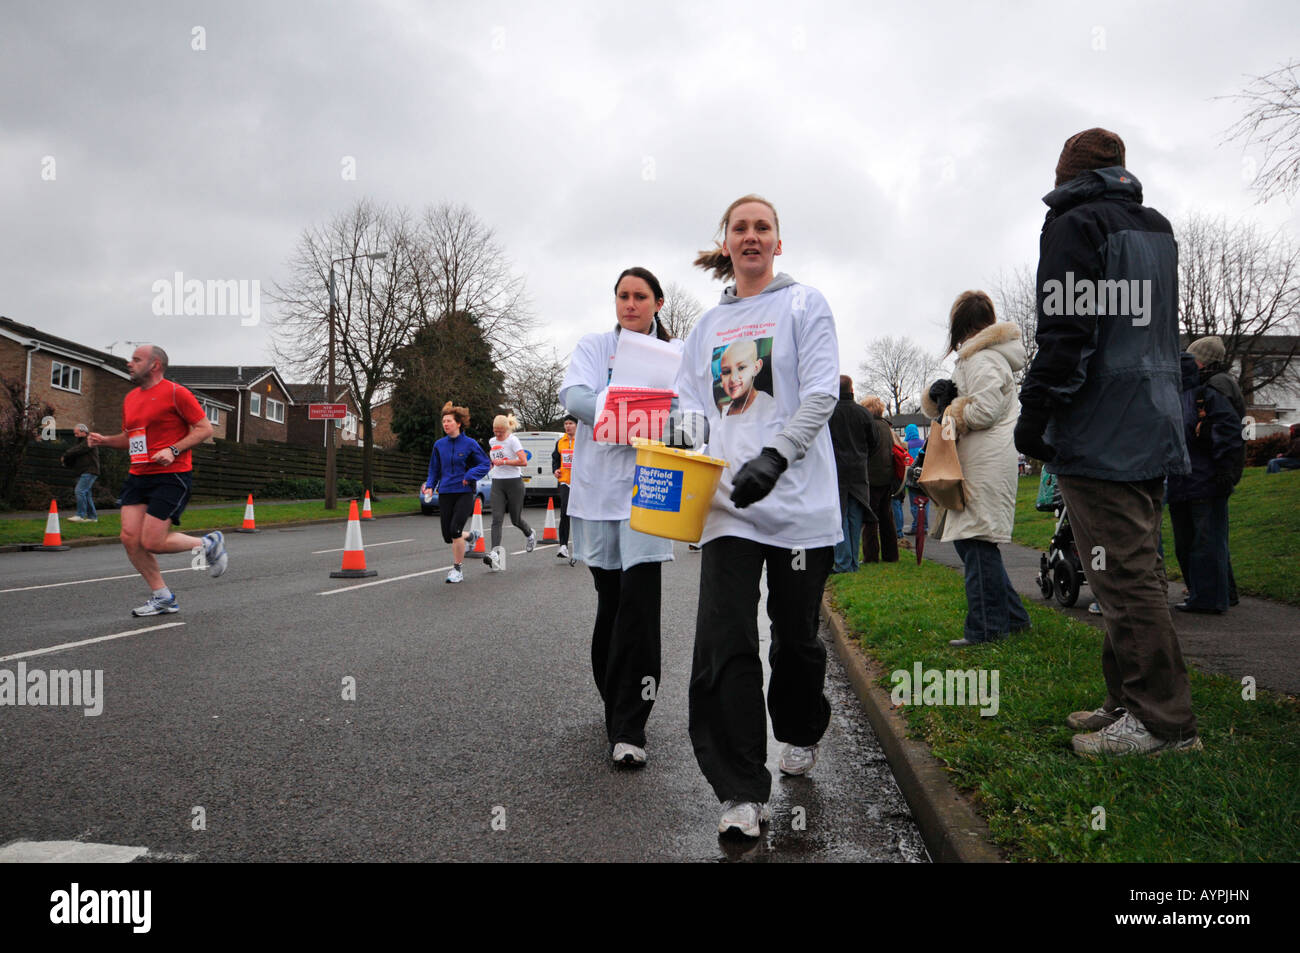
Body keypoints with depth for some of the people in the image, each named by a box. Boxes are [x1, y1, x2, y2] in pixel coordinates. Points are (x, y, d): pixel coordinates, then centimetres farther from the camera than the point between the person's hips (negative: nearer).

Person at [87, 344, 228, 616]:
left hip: (171, 476, -8)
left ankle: (208, 544, 13)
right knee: (130, 539, -2)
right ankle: (162, 597, 11)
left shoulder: (175, 392, -6)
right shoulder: (130, 398, 16)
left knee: (152, 543, -12)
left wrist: (173, 450, -18)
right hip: (138, 476, 8)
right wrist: (104, 440, 8)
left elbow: (205, 428, -8)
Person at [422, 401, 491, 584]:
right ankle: (471, 535, 39)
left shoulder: (469, 443, -4)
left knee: (455, 530, -17)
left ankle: (458, 569, 1)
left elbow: (486, 463, 0)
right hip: (445, 493, 4)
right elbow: (434, 470, 15)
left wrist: (470, 475, -15)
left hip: (464, 492, -4)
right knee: (447, 536, 4)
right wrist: (429, 486, -1)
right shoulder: (439, 444, 7)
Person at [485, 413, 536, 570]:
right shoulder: (492, 442, 12)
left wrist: (504, 462, -18)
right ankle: (495, 553, -21)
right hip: (497, 484, 5)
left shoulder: (513, 440, -9)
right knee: (497, 519, -11)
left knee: (516, 519, 7)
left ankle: (530, 535, 41)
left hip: (514, 482, -5)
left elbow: (524, 462, -19)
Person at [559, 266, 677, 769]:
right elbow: (573, 395, -6)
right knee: (611, 599, 10)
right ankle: (615, 705, 29)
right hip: (598, 485, 2)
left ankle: (628, 728, -9)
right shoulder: (593, 346, 12)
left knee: (639, 600, -12)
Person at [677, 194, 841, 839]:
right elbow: (691, 404, 18)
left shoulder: (804, 304, 6)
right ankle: (743, 793, -1)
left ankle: (800, 735, 38)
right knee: (724, 644, -9)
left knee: (796, 635, 10)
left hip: (798, 499, -2)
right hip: (727, 502, 3)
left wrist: (773, 457, -21)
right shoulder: (708, 324, 19)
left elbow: (821, 393, -6)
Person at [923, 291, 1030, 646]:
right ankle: (1012, 616, 20)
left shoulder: (984, 357, -10)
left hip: (987, 465, -10)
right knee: (967, 539, 12)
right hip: (974, 464, 10)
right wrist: (937, 395, 3)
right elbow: (937, 408, 24)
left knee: (978, 541, -8)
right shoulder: (971, 358, 22)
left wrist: (952, 410, -4)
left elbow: (985, 410, -20)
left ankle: (985, 627, -2)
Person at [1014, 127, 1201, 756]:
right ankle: (1130, 700, 21)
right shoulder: (1157, 228, 21)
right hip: (1156, 428, 9)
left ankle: (1164, 721, -1)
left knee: (1124, 576, -6)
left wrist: (1034, 415, -11)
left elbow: (1064, 334, -16)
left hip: (1101, 437, -9)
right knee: (1136, 570, 13)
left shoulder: (1075, 224, -6)